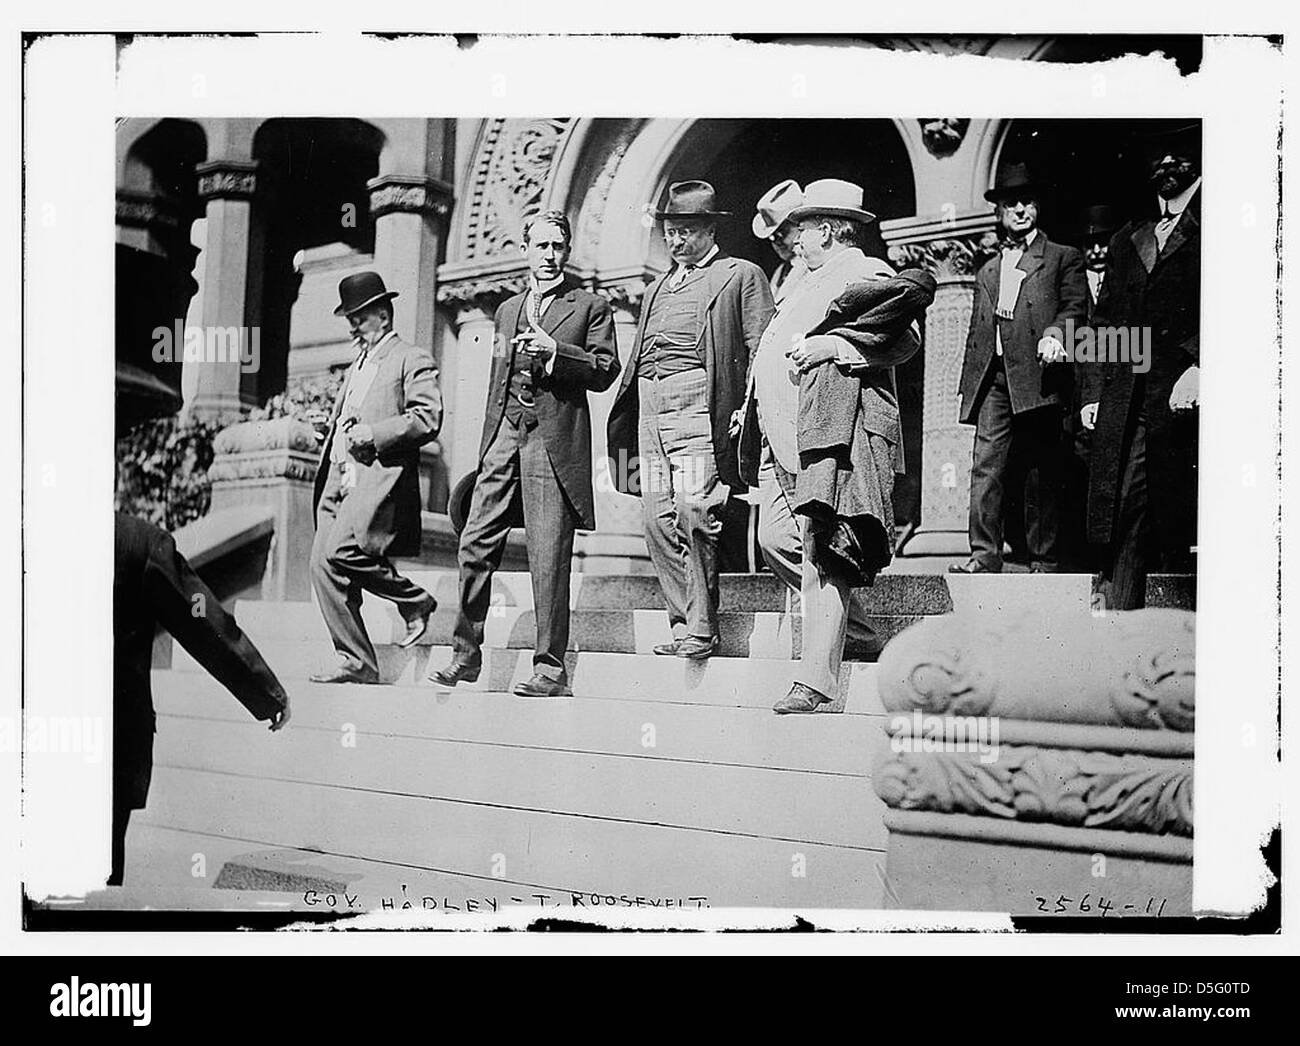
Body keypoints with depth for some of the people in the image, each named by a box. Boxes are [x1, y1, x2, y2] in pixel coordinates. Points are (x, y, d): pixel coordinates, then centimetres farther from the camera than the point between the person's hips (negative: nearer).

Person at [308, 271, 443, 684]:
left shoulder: (412, 360, 0)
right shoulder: (358, 364, 27)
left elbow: (427, 418, -13)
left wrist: (371, 434, -16)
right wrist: (330, 427, 15)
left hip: (378, 476, -8)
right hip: (339, 478, 9)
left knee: (340, 551, -24)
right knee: (322, 568, 0)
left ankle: (415, 601, -2)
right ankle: (355, 663, 6)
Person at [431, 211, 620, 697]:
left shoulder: (591, 307, 8)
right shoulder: (507, 309, 24)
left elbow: (605, 372, -1)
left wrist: (554, 352, -13)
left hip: (555, 438, -5)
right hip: (504, 436, 5)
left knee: (549, 557, -6)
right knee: (475, 543, 0)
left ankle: (550, 669, -1)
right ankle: (466, 654, 10)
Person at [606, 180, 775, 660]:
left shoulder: (741, 276, 8)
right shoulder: (656, 290, 28)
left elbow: (762, 351, 0)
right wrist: (622, 418, 15)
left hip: (698, 403, -7)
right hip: (650, 407, 7)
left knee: (693, 511, -16)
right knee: (658, 520, 1)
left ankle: (702, 629, -11)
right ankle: (683, 626, 6)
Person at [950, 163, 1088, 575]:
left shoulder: (1063, 258, 13)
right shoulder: (987, 271, 25)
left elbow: (1076, 305, -1)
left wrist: (1054, 332, -21)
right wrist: (968, 385, 14)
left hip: (1037, 376, -4)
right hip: (993, 378, 4)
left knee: (1042, 474, -2)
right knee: (985, 466, -7)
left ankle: (1045, 560, 2)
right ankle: (984, 554, -7)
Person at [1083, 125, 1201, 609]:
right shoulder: (1125, 241, 23)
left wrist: (1200, 365, -19)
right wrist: (1093, 392, 11)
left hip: (1183, 401, -5)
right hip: (1123, 405, 5)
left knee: (1185, 525, -5)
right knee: (1123, 525, 1)